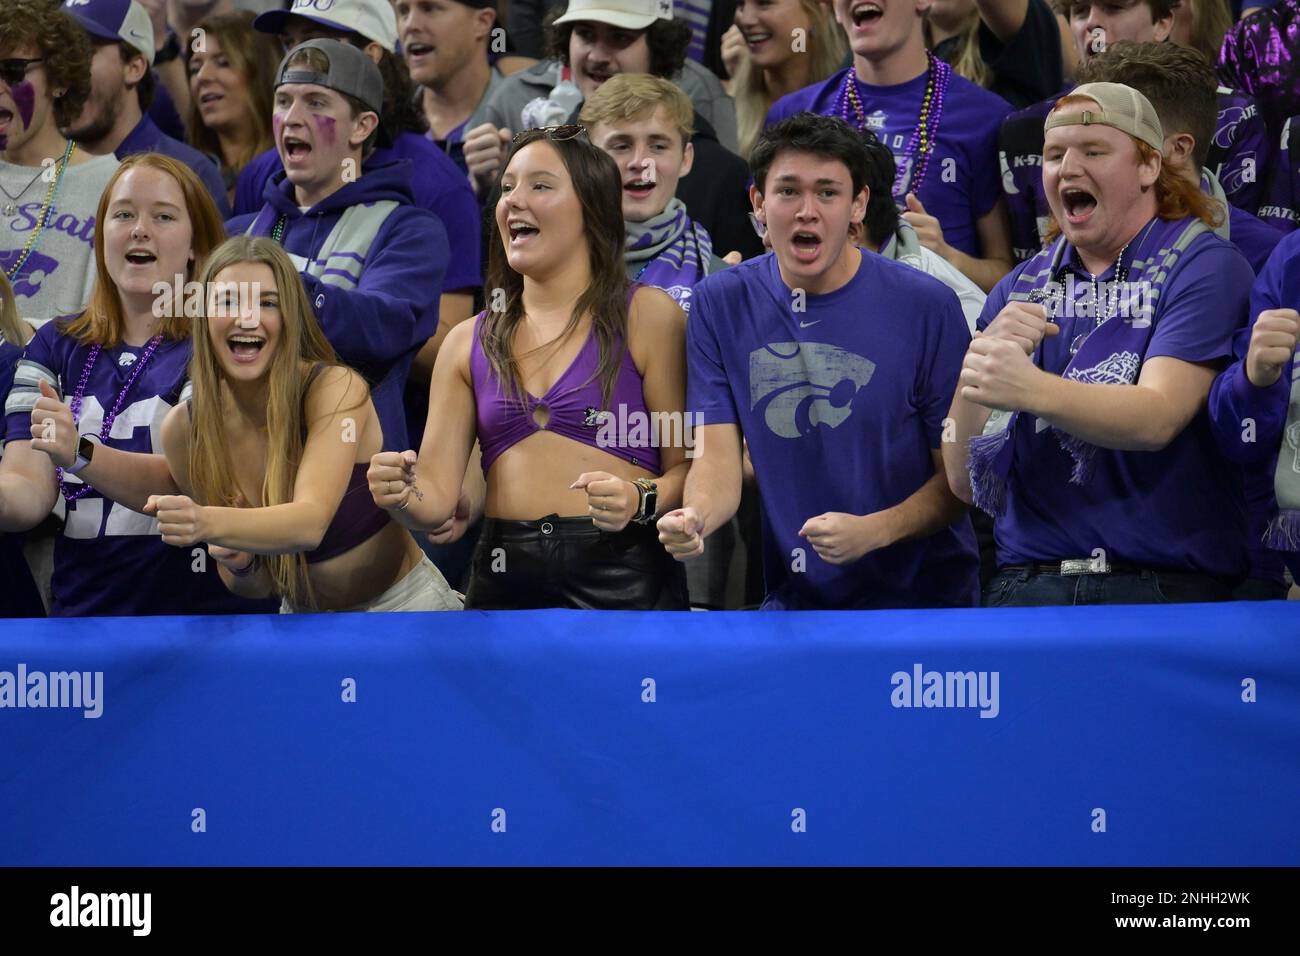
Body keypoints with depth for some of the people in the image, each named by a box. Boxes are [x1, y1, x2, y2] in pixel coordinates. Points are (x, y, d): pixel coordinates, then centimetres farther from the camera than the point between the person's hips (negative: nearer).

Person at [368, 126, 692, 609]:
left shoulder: (646, 316, 0)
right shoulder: (468, 343, 13)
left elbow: (687, 465, -4)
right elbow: (438, 496, 7)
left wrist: (641, 500, -24)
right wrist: (404, 497, -15)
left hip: (622, 581, -4)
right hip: (505, 577, 4)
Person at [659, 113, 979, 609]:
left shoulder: (925, 307, -10)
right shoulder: (720, 303, -1)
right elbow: (717, 453, -4)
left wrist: (874, 531, -25)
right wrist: (695, 517, -27)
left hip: (918, 595, -2)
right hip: (790, 598, 2)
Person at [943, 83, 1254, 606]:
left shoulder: (1204, 265, 1)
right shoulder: (1019, 291, 16)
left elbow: (1156, 420, -15)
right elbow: (964, 482, 9)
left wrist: (1033, 391, -32)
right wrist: (977, 358, -9)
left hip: (1165, 585, -3)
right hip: (1025, 582, 4)